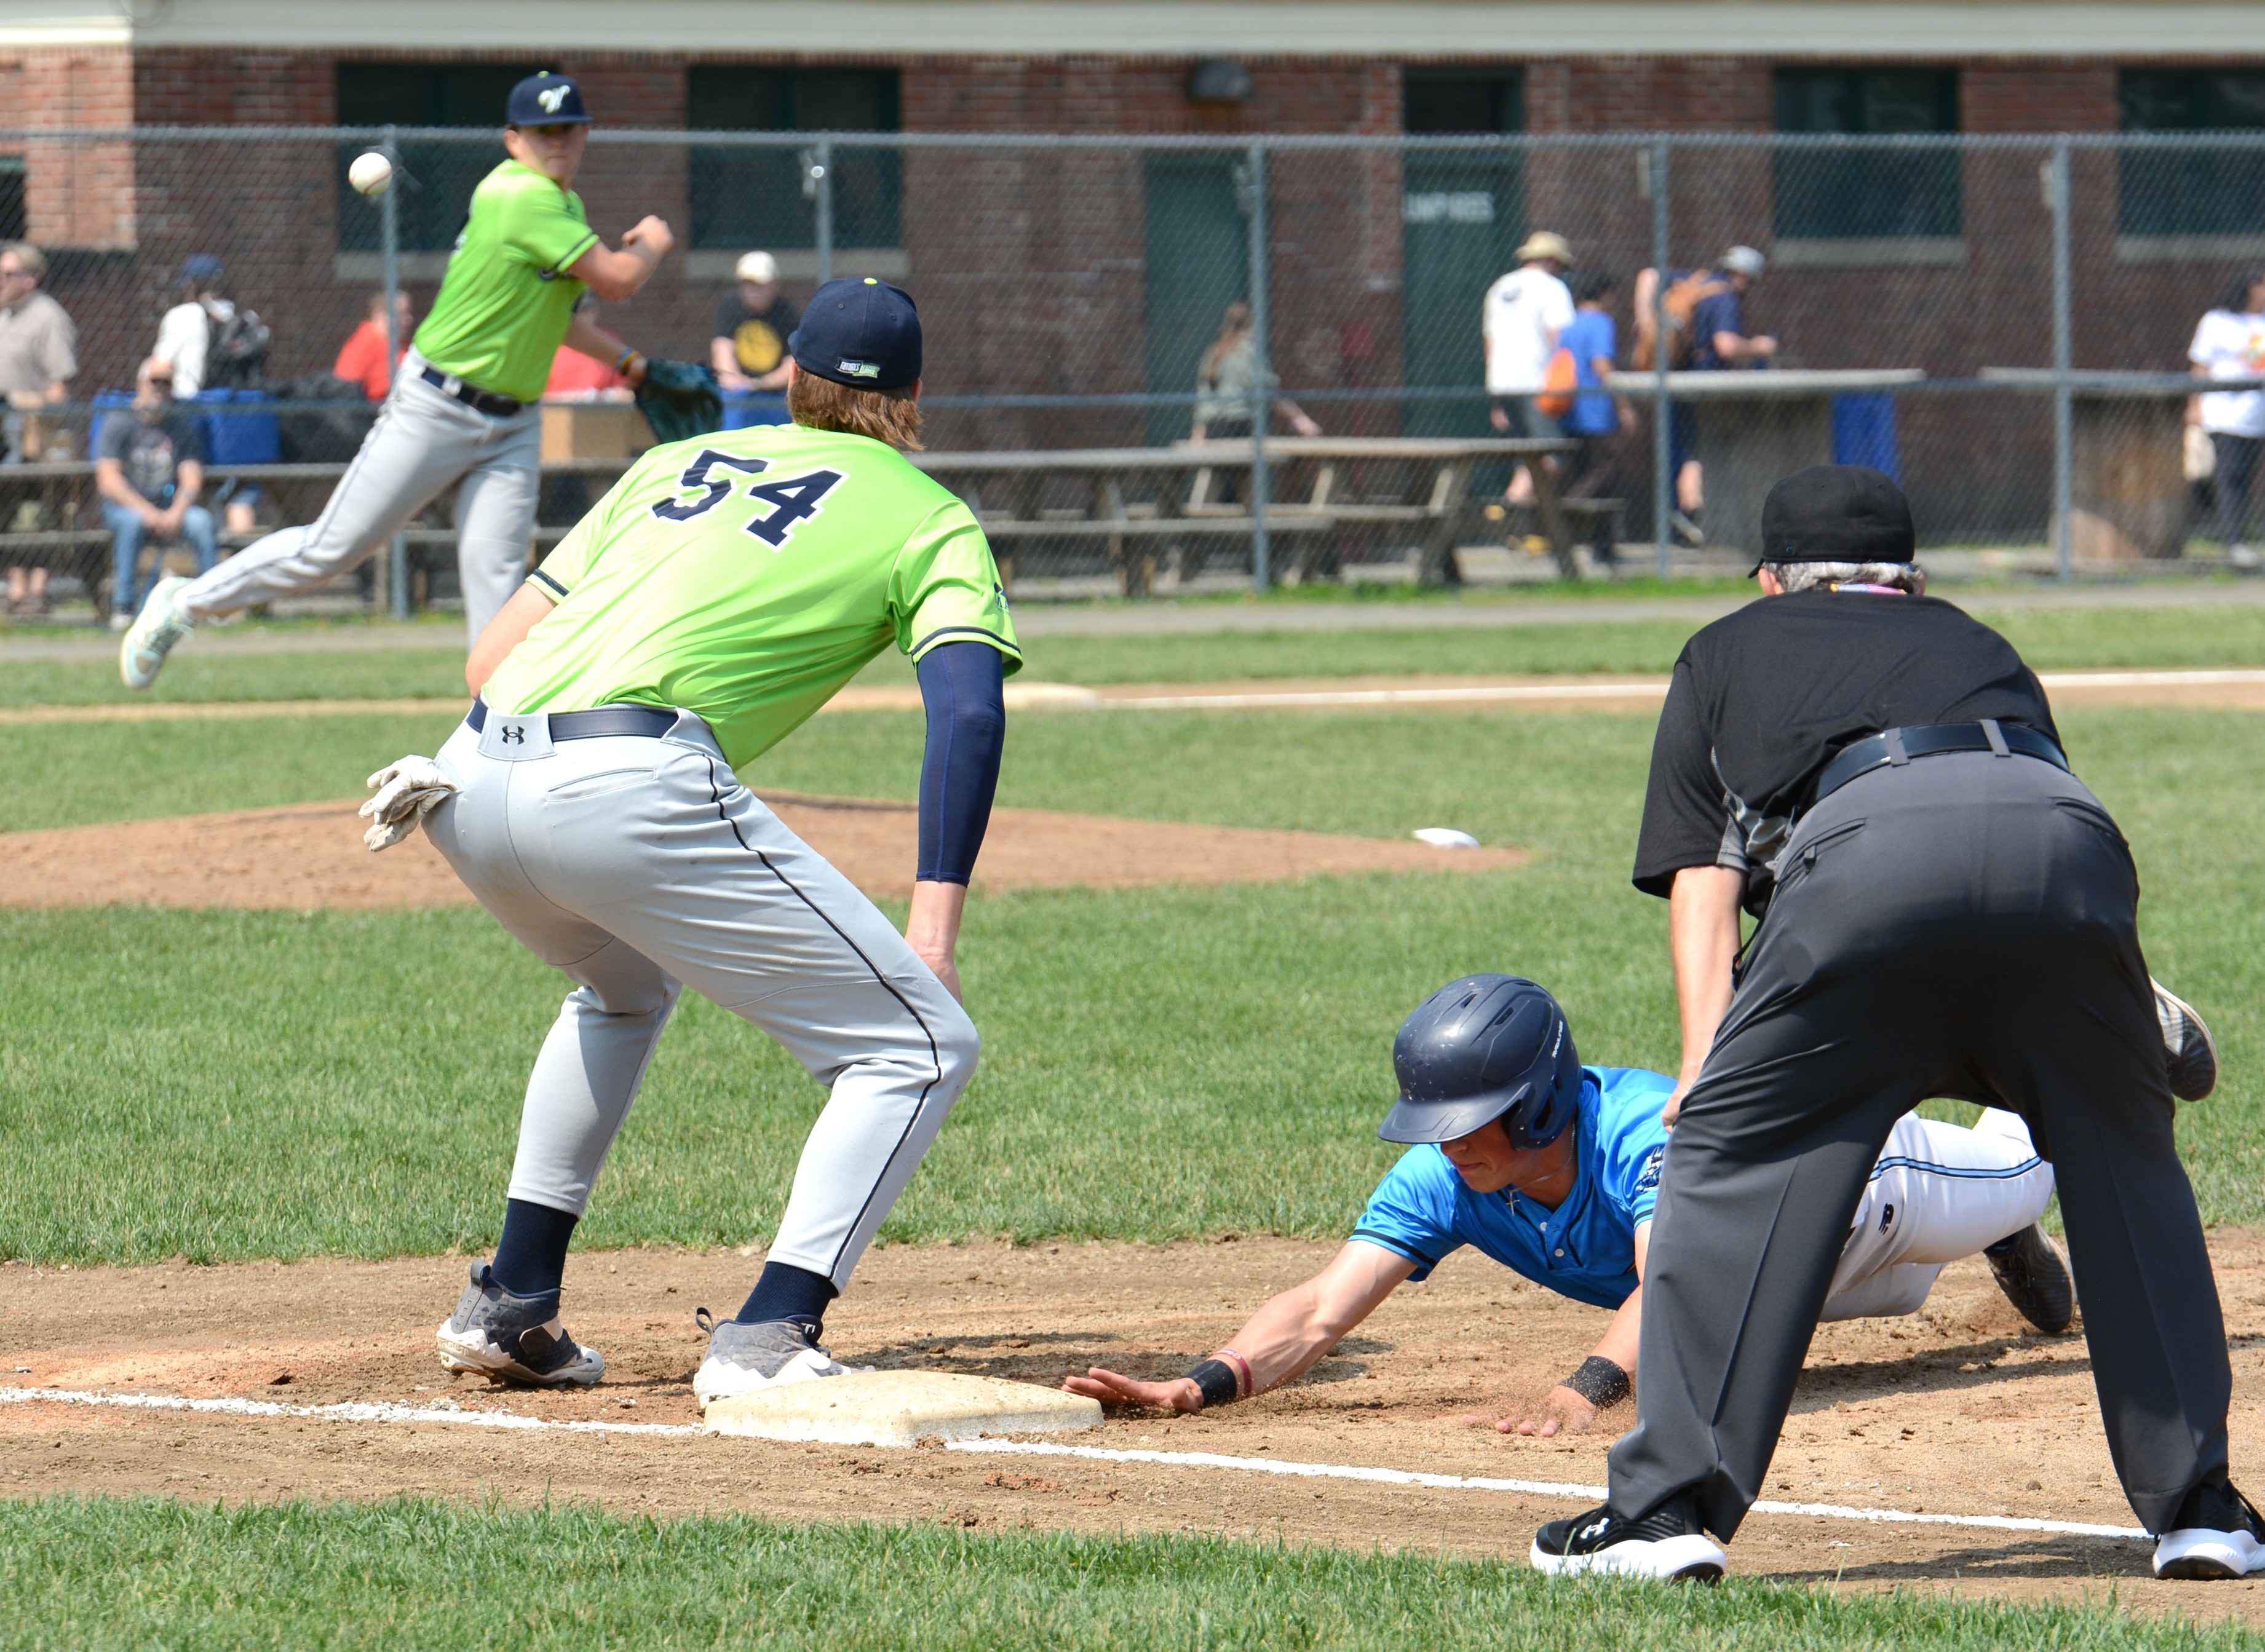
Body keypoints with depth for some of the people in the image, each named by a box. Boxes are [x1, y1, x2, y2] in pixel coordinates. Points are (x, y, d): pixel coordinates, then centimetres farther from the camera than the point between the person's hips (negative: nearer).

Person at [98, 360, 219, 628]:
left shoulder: (185, 426, 6)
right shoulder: (119, 424, -1)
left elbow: (192, 480, -1)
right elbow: (108, 481, -11)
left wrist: (176, 514, -22)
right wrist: (147, 512, -23)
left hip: (172, 508, 2)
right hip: (125, 505, -2)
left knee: (202, 522, -28)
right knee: (132, 522, -36)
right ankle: (123, 608, -33)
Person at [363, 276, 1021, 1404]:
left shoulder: (676, 464, 31)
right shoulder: (931, 520, 16)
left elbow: (492, 656, 25)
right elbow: (967, 711, -3)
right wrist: (934, 929, -9)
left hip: (468, 786, 7)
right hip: (633, 791, -6)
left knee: (624, 988, 37)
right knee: (920, 1045, 3)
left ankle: (509, 1309, 30)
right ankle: (769, 1338, -14)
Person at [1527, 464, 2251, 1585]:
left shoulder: (1730, 652, 36)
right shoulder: (1975, 643, 43)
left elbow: (1703, 882, 24)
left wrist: (1707, 1067, 14)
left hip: (1868, 842, -2)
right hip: (2067, 836, 3)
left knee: (1735, 1153, 9)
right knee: (2124, 1159, 19)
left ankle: (1671, 1506, 3)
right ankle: (2193, 1504, 17)